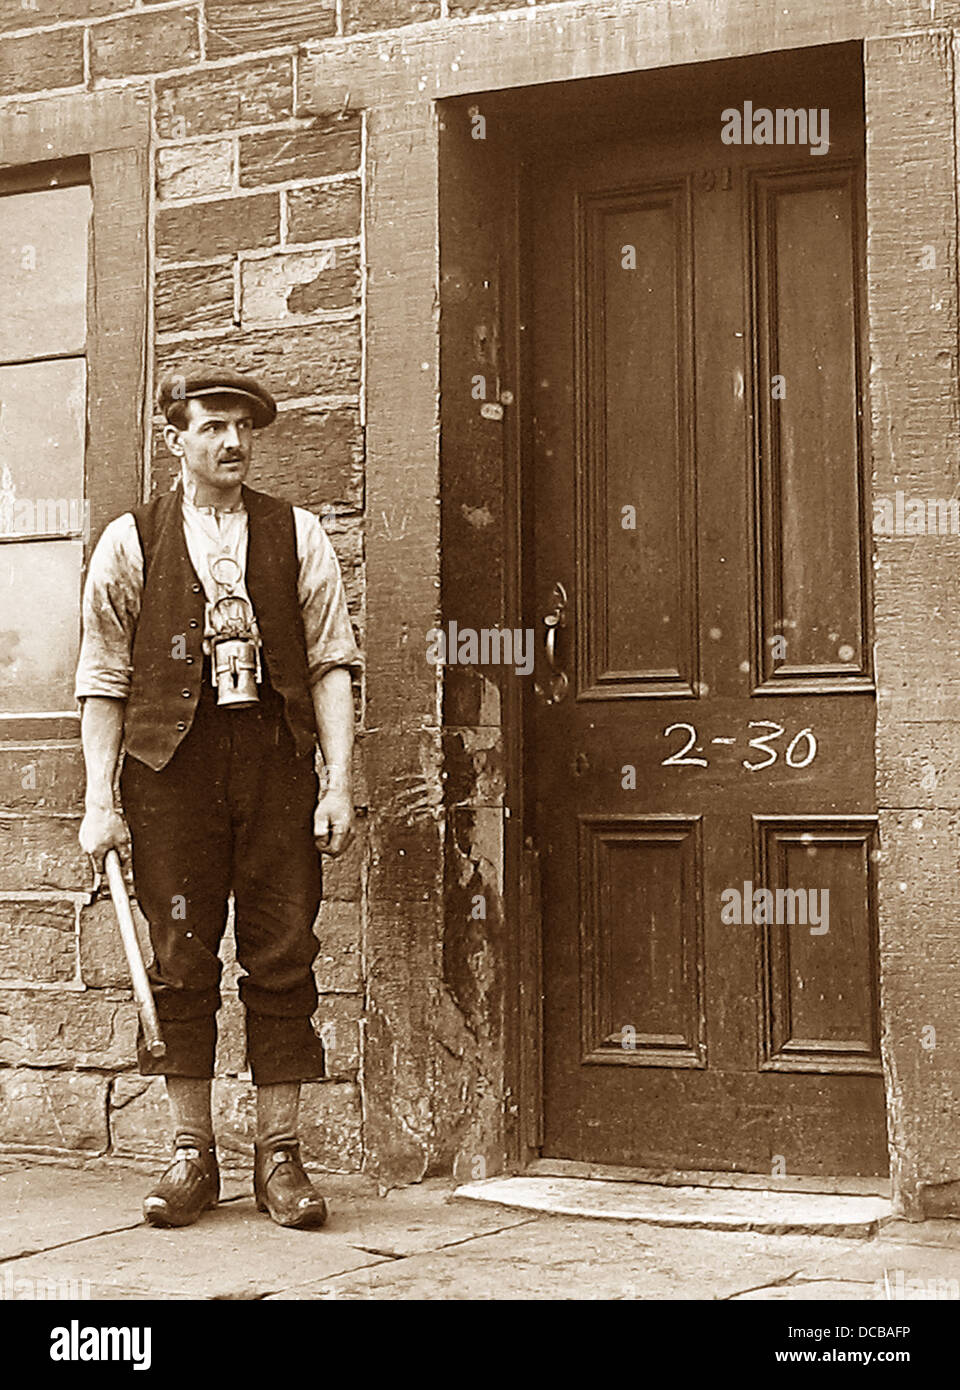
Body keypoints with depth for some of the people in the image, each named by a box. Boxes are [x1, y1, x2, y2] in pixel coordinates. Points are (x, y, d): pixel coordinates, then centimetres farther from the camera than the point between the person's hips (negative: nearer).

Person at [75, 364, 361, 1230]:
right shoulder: (131, 542, 8)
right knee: (182, 962, 2)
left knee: (283, 958, 0)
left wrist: (340, 782, -4)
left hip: (277, 755, 1)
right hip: (171, 761, 0)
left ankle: (280, 1157, 8)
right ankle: (192, 1155, 13)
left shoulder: (298, 536, 11)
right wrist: (99, 801, -2)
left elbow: (331, 663, 6)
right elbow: (103, 681, 6)